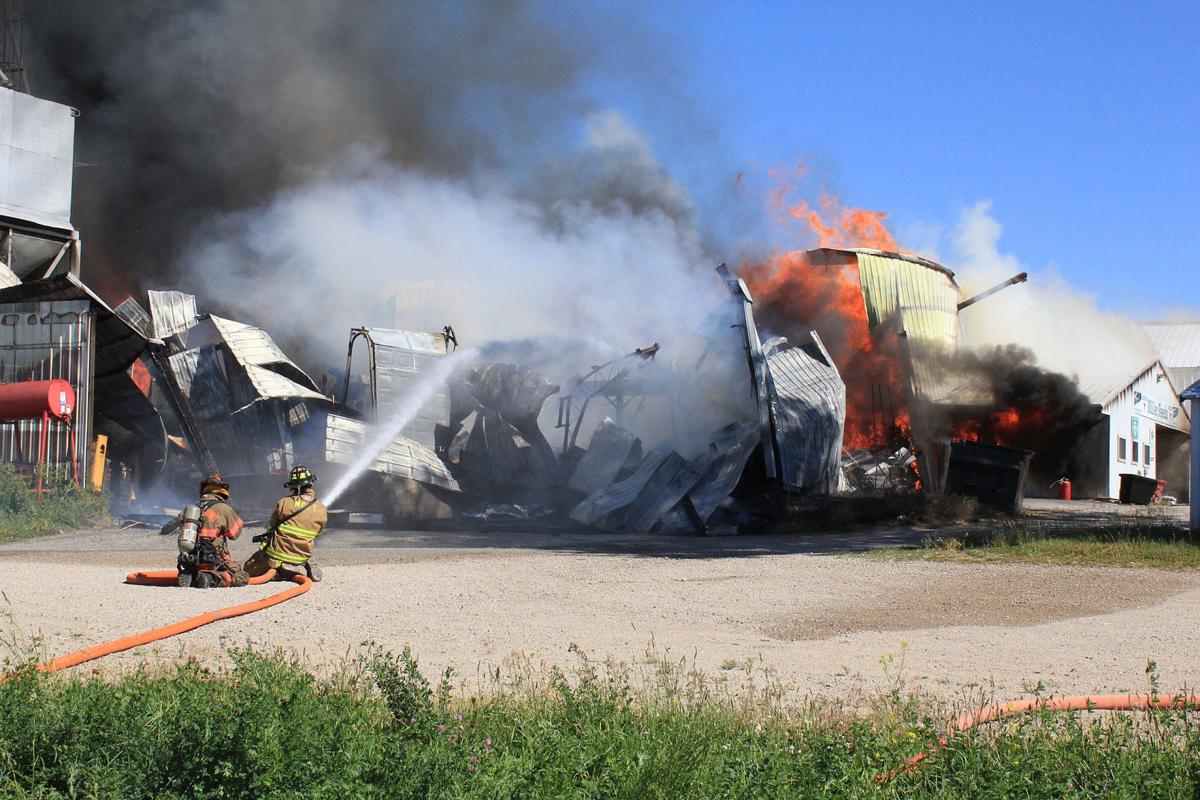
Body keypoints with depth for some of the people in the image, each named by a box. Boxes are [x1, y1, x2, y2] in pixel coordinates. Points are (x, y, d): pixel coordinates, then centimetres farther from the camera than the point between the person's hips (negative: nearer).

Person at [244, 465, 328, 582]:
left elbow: (271, 529, 4)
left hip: (276, 556, -4)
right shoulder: (322, 510, -2)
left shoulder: (283, 503, -9)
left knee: (248, 569, 15)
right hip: (302, 558, 4)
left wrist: (263, 549, 21)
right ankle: (303, 568, -1)